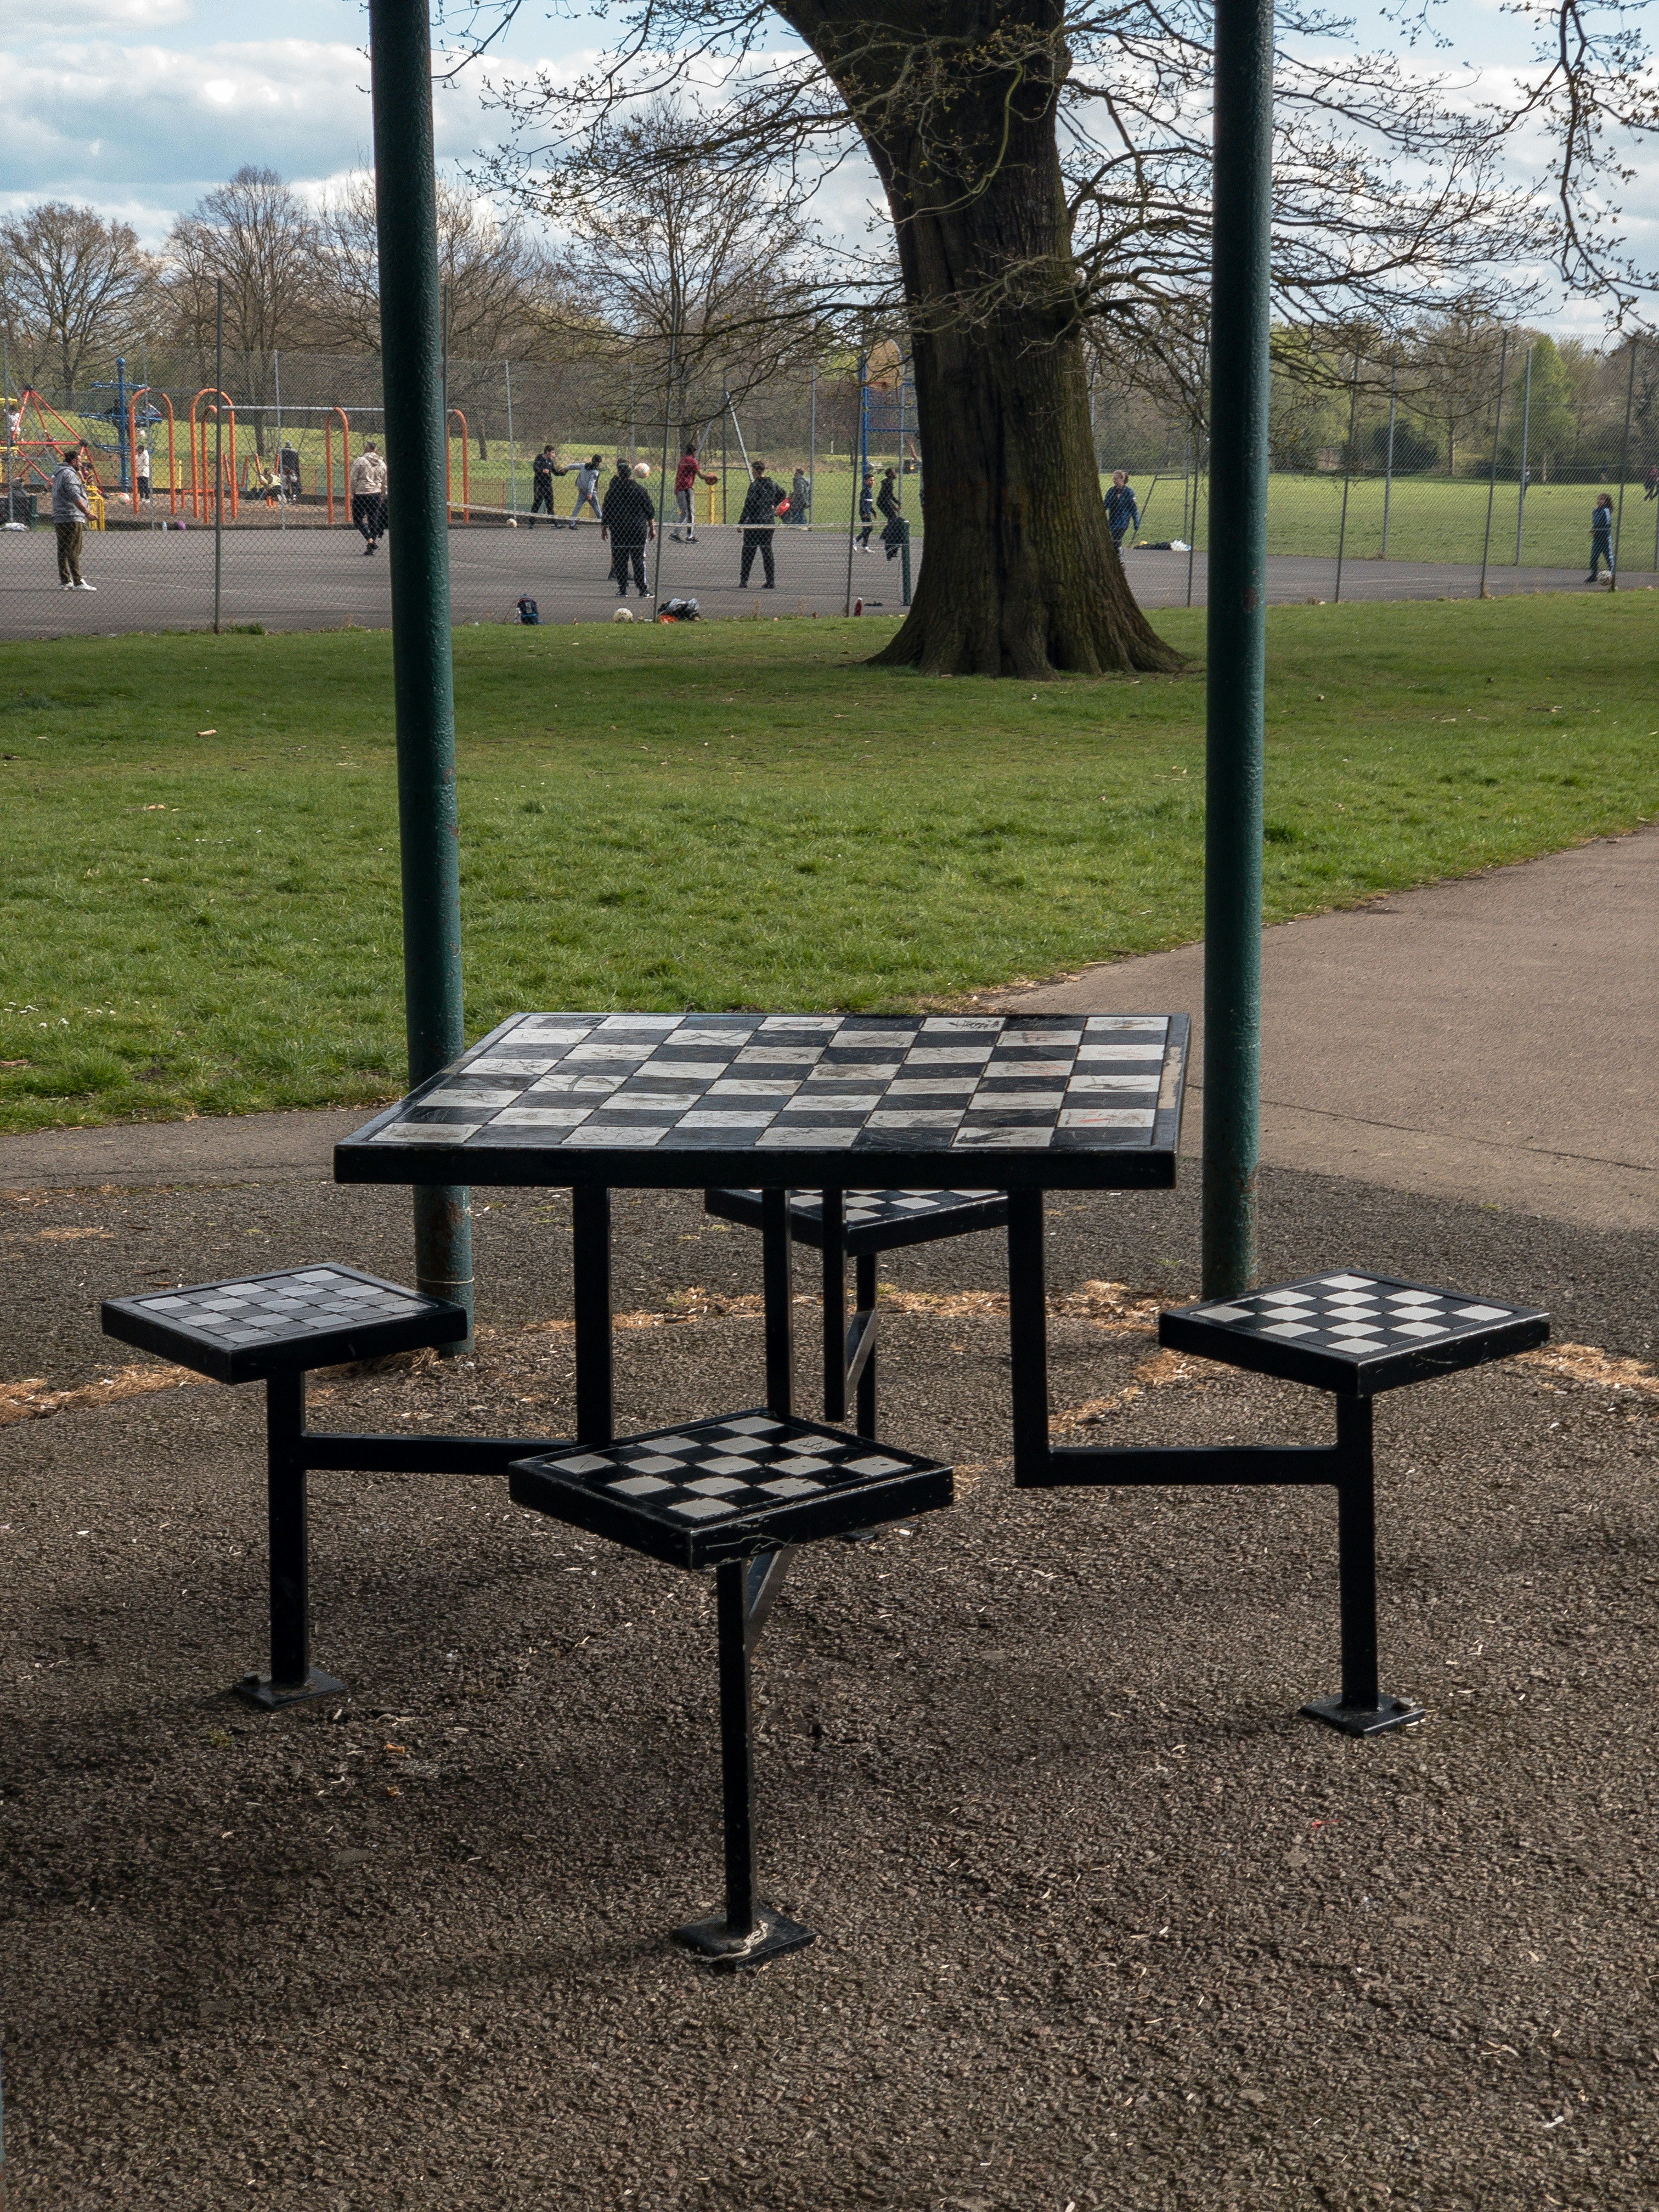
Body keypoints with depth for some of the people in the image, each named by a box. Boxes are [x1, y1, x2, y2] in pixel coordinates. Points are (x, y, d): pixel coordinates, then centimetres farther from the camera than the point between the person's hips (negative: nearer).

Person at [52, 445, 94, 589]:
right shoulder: (69, 474, -12)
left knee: (63, 551, 11)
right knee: (74, 552, -11)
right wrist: (88, 513, -22)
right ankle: (78, 583, -13)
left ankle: (65, 582, 15)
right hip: (72, 518, -11)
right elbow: (75, 497, -21)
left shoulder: (60, 474, 21)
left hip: (60, 518, 11)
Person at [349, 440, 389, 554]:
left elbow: (354, 480, -7)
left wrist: (352, 493, 2)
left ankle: (370, 540, -19)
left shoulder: (359, 461, -7)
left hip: (361, 494, -4)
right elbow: (385, 483, 12)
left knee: (358, 519, 1)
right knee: (373, 519, 8)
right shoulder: (382, 464, 8)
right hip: (376, 494, 4)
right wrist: (382, 496, 20)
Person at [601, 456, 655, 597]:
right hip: (638, 529, 0)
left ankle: (622, 590, 3)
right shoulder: (639, 489, -2)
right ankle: (643, 590, 1)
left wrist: (603, 528, 14)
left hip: (617, 529, 0)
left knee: (619, 560, 6)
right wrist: (652, 527, 10)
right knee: (638, 560, 2)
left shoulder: (612, 489, -1)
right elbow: (649, 511, 1)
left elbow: (605, 512, 5)